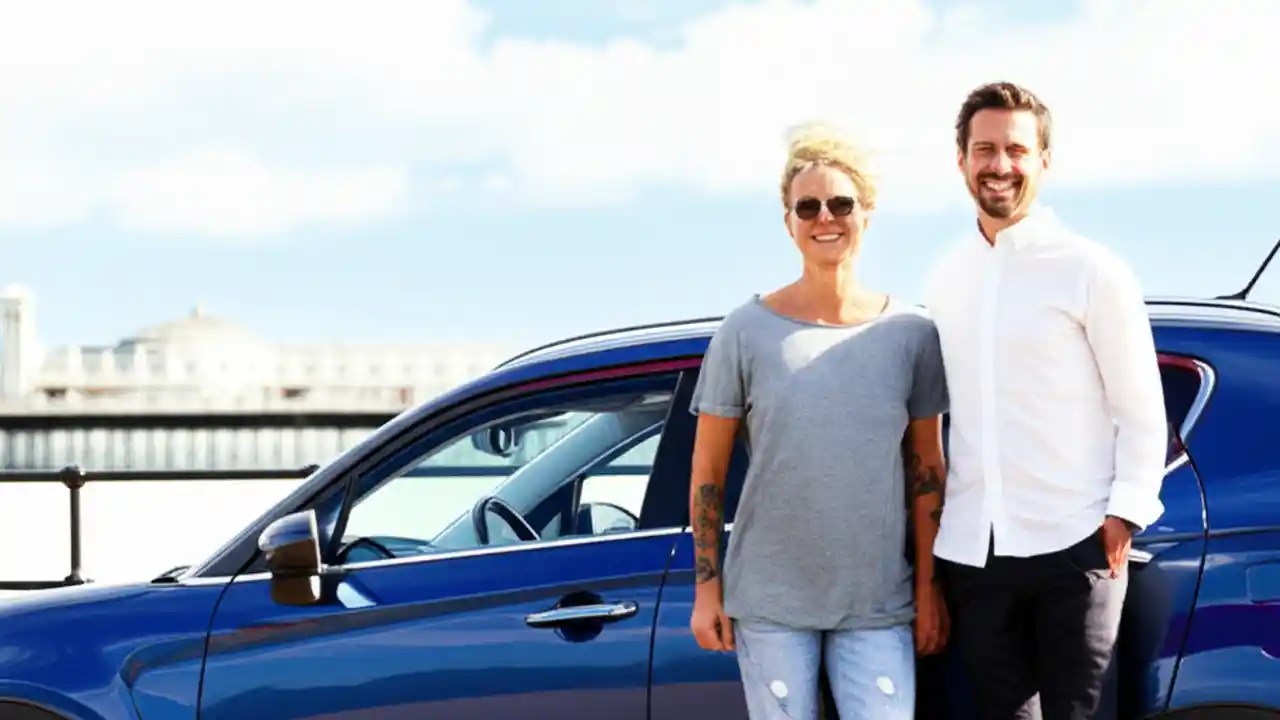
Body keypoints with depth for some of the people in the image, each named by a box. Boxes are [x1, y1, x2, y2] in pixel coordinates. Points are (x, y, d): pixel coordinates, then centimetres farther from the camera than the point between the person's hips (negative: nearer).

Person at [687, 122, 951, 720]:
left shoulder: (910, 333, 3)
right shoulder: (747, 331, -1)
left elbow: (927, 471, 7)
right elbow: (707, 470, 3)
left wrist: (928, 586, 4)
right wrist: (706, 587, -1)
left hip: (878, 603, 1)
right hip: (770, 600, -1)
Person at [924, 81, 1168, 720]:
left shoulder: (1091, 270, -3)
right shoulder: (945, 279, 11)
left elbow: (1142, 411, -2)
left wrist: (1125, 511, -10)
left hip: (1073, 545, -5)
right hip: (971, 549, 5)